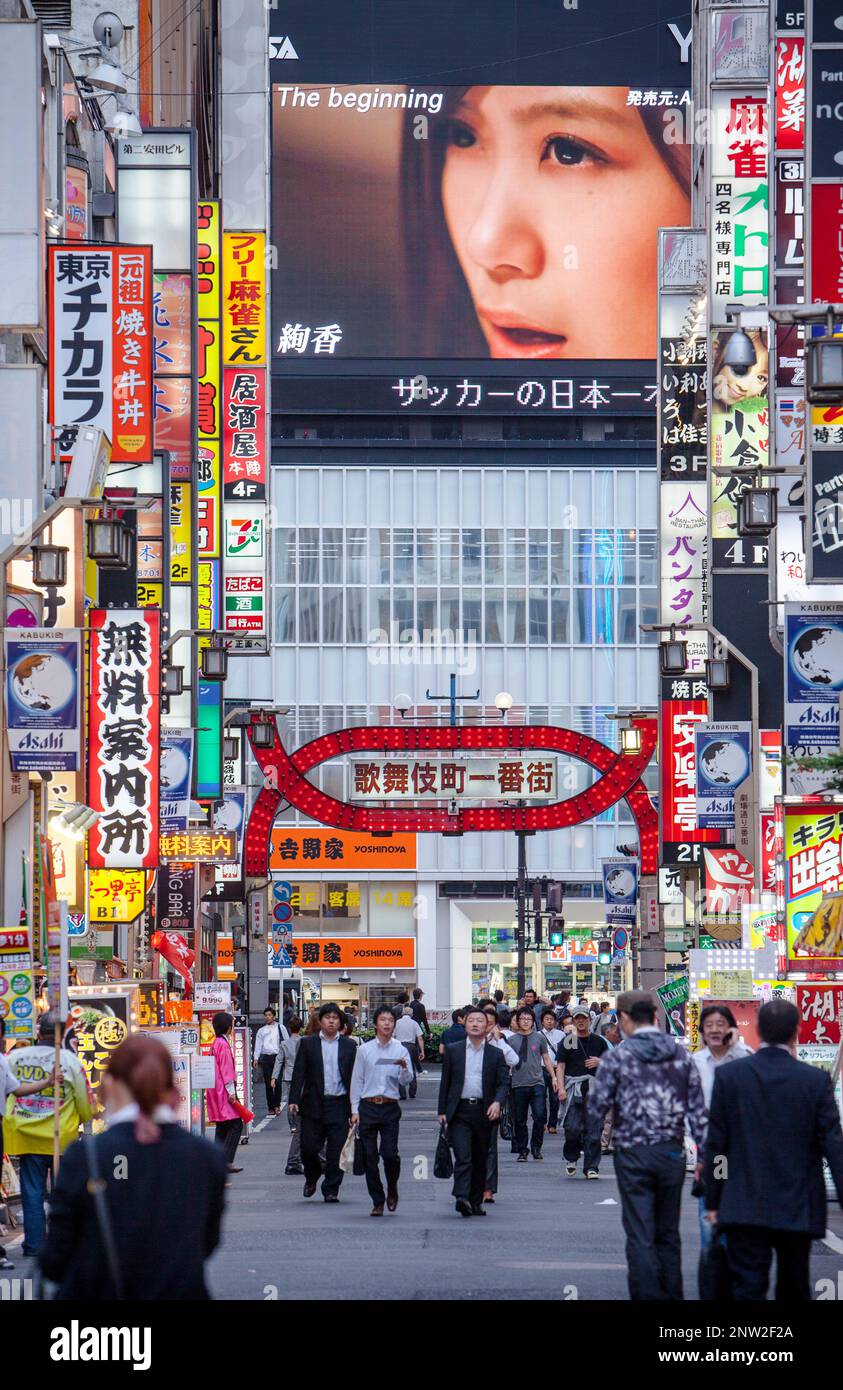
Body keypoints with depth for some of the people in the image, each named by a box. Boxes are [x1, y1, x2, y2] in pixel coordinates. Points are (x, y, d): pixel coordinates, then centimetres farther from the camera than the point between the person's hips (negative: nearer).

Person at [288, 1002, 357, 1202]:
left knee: (336, 1151, -2)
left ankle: (331, 1190, 7)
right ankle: (311, 1178, 29)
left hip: (339, 1105, 0)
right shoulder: (308, 1044, 6)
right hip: (313, 1104, 0)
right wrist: (294, 1100, -8)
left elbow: (354, 1077, 7)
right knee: (309, 1147, 1)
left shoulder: (348, 1046, 8)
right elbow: (299, 1073, 2)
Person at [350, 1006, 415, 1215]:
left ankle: (392, 1189, 16)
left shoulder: (401, 1050, 5)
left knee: (390, 1154, -12)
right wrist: (355, 1110, 3)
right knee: (370, 1157, 1)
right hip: (368, 1106, 1)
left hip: (390, 1107, -1)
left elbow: (406, 1081, 0)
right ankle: (377, 1201, 9)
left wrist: (404, 1068, -22)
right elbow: (357, 1081, 8)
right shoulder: (364, 1050, 6)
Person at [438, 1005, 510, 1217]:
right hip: (460, 1111, -2)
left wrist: (497, 1102, -15)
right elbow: (445, 1082, 9)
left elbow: (504, 1082, 4)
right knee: (463, 1157, -15)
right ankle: (462, 1198, -25)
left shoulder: (496, 1054, 7)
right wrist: (442, 1111, 4)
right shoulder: (453, 1050, 7)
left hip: (484, 1112, 2)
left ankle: (476, 1202, 17)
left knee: (480, 1160, 8)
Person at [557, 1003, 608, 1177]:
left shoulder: (598, 1042, 14)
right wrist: (561, 1088, -9)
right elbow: (560, 1066, 4)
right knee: (572, 1127, -12)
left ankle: (591, 1167, 1)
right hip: (573, 1087, -2)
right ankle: (571, 1157, 16)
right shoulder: (567, 1041, 8)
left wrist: (600, 1063, -3)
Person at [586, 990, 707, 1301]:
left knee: (640, 1237, -1)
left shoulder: (617, 1056, -6)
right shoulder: (680, 1054, 4)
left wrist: (594, 1141, 9)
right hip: (672, 1153, 3)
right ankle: (672, 1297, 16)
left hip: (633, 1154, -3)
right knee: (668, 1235, 14)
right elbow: (697, 1107, 3)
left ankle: (647, 1296, -7)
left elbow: (598, 1103, -7)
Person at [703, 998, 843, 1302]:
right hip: (798, 1209, 1)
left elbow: (715, 1143, 0)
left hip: (744, 1208, 0)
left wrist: (712, 1202, 8)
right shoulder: (816, 1080, -6)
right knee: (794, 1290, 15)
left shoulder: (728, 1076, -4)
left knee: (747, 1290, -2)